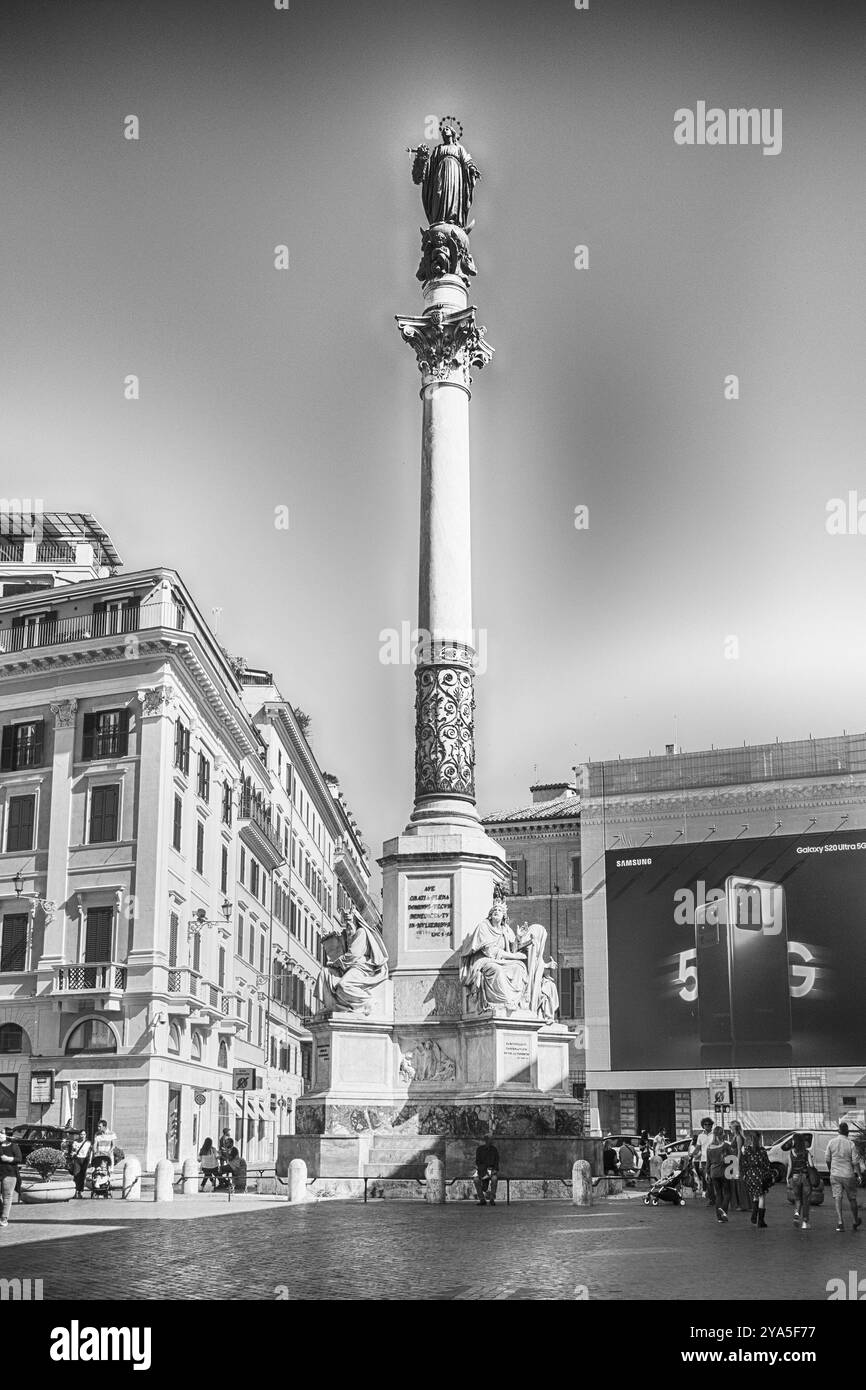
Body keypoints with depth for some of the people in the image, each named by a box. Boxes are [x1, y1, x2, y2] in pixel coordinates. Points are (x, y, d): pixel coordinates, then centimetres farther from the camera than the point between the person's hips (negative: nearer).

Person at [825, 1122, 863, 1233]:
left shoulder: (831, 1142, -3)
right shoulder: (850, 1144, -13)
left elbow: (828, 1159, 5)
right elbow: (855, 1162, -11)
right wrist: (856, 1173, 5)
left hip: (835, 1175, 2)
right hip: (848, 1175, -2)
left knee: (837, 1198, 0)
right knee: (852, 1198, 14)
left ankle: (839, 1223, -13)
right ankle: (856, 1222, 32)